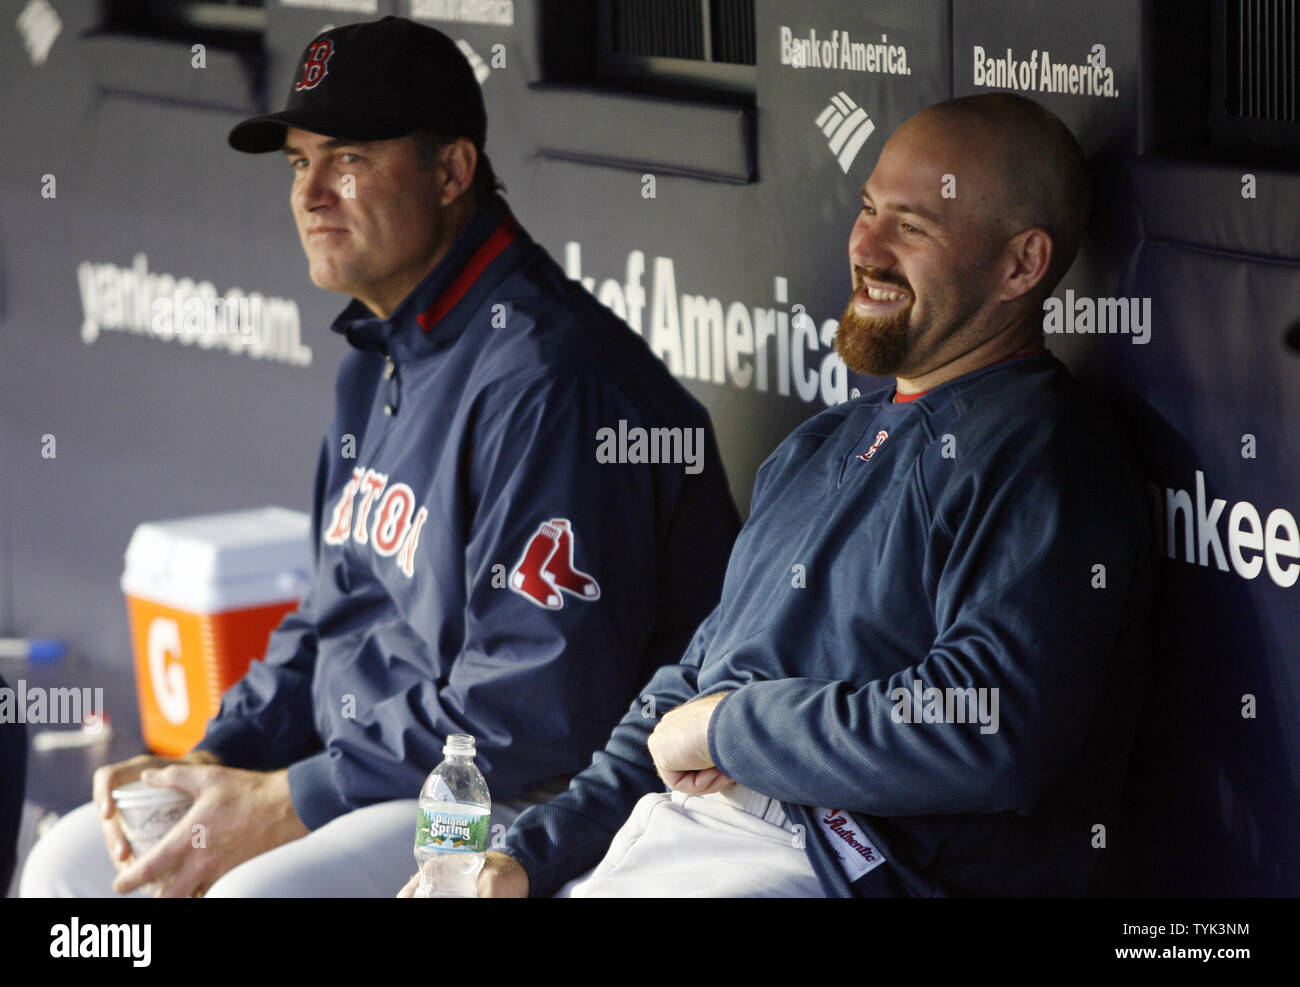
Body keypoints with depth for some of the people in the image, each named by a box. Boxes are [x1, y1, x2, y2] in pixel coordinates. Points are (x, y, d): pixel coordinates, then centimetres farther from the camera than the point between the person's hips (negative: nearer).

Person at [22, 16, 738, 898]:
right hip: (369, 775, 10)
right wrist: (214, 760, 5)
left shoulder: (549, 379, -20)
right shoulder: (379, 362, 14)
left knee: (255, 897, -32)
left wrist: (290, 804, -19)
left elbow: (541, 709, -24)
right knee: (70, 865, 6)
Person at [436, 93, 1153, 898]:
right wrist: (529, 856, 11)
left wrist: (729, 728, -10)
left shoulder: (1039, 461, -8)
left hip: (836, 865, -9)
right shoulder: (822, 447, 24)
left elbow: (994, 736, -22)